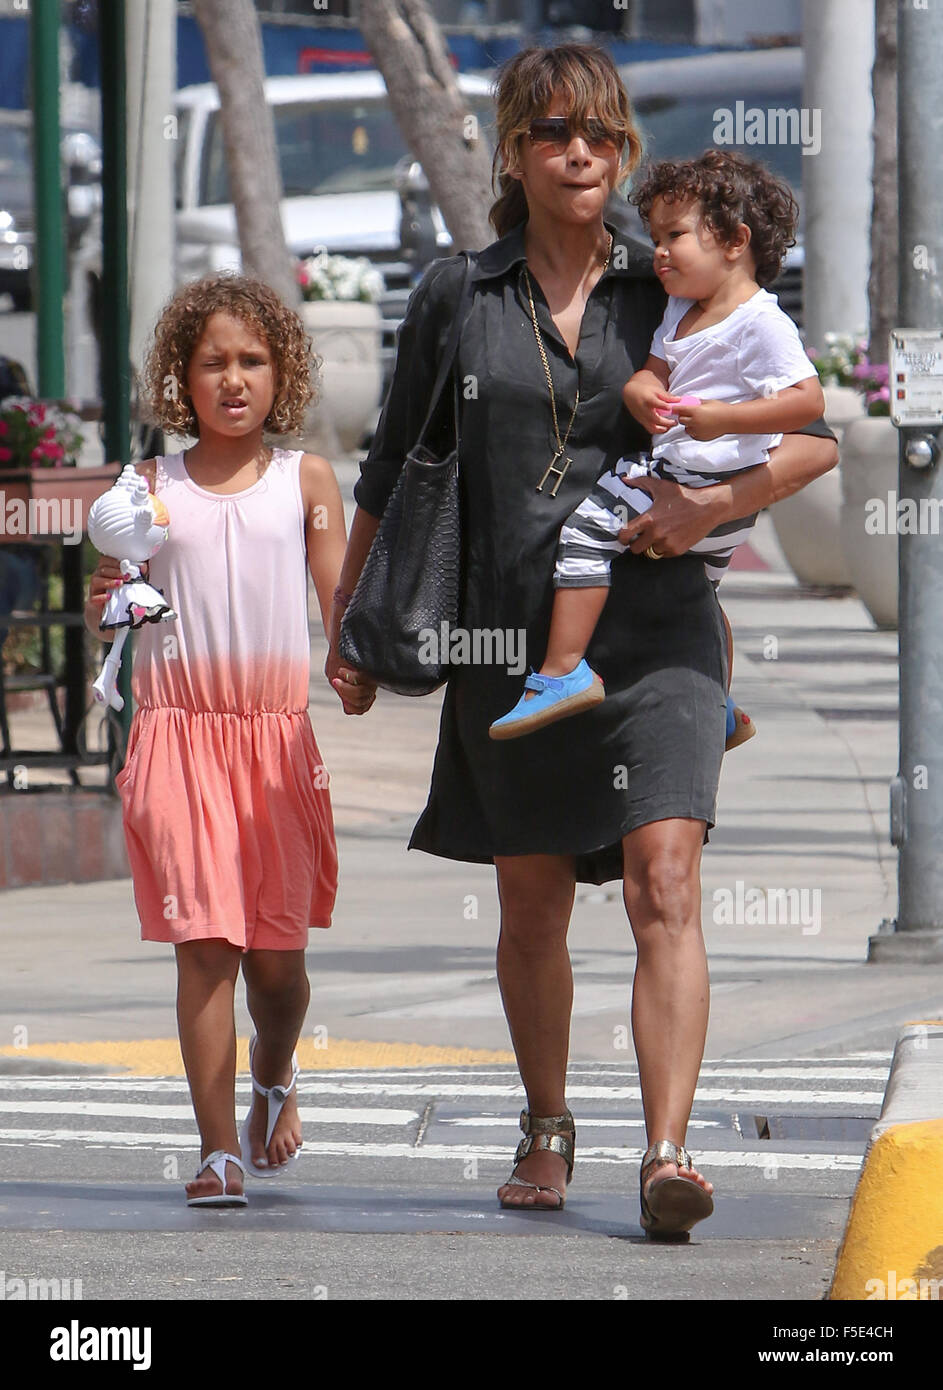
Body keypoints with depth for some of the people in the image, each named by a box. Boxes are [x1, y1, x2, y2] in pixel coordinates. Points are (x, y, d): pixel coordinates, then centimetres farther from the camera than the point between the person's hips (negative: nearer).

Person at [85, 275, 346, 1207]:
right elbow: (104, 614, 11)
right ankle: (219, 1150, -8)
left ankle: (273, 1075, 35)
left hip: (279, 740, 1)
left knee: (277, 952, 3)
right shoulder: (153, 487, 7)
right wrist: (105, 604, -11)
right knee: (204, 943, -10)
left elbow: (341, 606, 4)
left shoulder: (305, 481, 7)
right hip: (179, 736, -1)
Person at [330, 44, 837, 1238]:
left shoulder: (669, 293, 3)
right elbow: (394, 469, 17)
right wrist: (349, 622, 19)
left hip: (657, 632, -2)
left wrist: (718, 504, -12)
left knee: (665, 883, -16)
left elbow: (814, 436, 5)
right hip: (514, 638, 2)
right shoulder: (455, 300, 6)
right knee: (532, 907, 10)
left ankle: (668, 1155, -22)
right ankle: (546, 1130, 32)